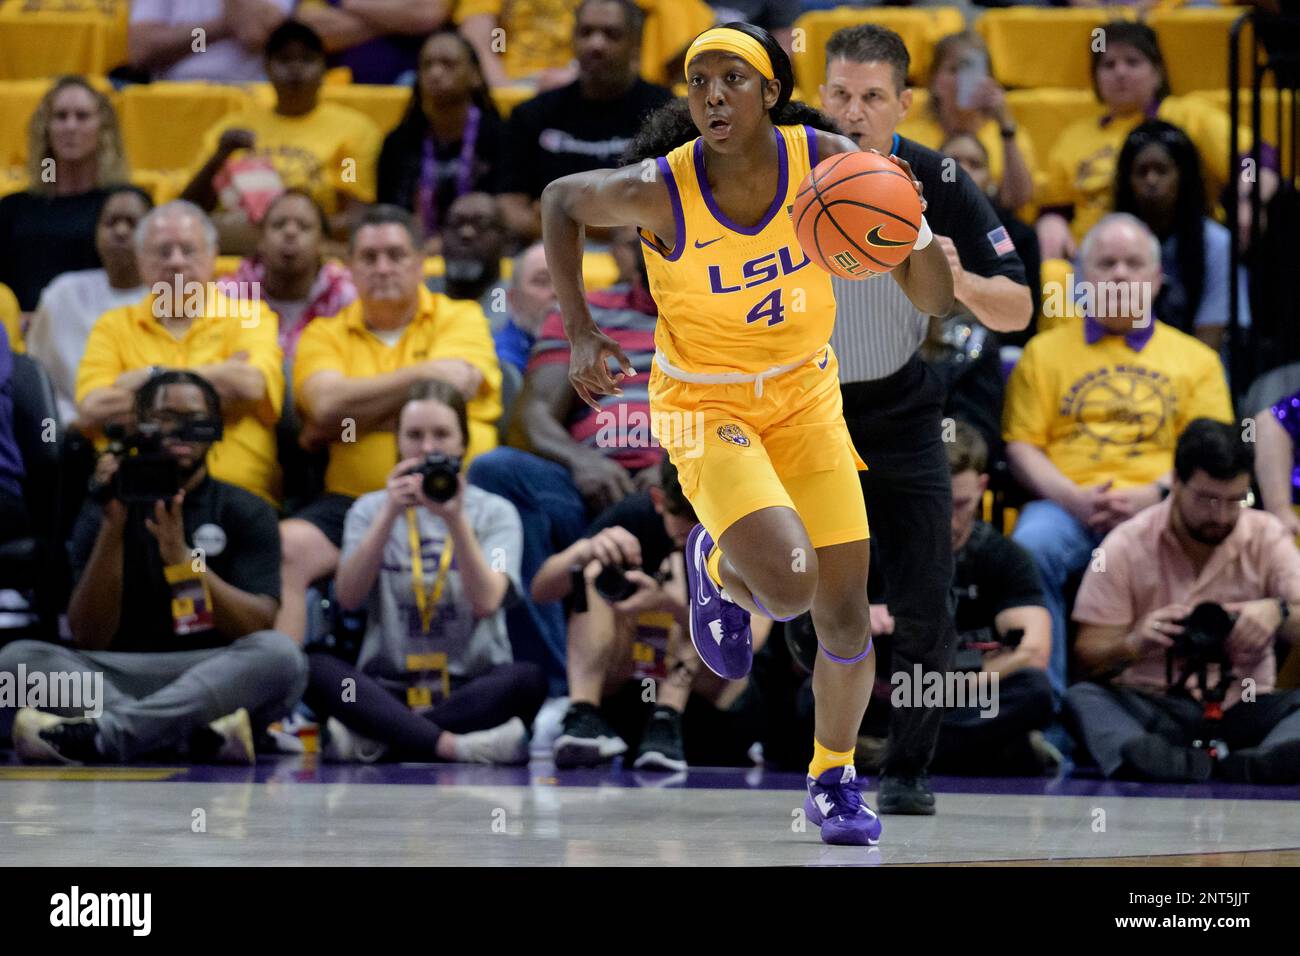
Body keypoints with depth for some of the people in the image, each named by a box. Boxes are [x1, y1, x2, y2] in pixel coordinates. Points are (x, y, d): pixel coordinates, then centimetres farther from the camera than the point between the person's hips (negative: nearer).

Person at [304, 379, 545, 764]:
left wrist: (455, 520, -20)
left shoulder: (494, 512, 8)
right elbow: (348, 597, -6)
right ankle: (452, 745, -39)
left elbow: (486, 602, -10)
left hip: (471, 685, 0)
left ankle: (373, 738, -31)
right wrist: (390, 515, -15)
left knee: (527, 680, -33)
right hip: (387, 686, 0)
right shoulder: (370, 510, 11)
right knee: (315, 668, -29)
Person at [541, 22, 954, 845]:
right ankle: (719, 568, 12)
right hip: (704, 403, -3)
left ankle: (834, 778, 30)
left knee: (846, 614, 4)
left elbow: (936, 299, -13)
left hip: (806, 395, 3)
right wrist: (580, 334, -8)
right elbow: (563, 200, -2)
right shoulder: (659, 191, -24)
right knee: (786, 583, -25)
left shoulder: (830, 164, -18)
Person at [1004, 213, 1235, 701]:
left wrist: (1154, 495, -9)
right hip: (1067, 507, 1)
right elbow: (1022, 445, 12)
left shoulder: (1195, 358, 21)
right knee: (1030, 547, -35)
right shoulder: (1046, 350, 21)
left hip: (1158, 509, 0)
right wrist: (1072, 497, -7)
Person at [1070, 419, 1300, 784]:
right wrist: (1133, 645, -24)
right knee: (1083, 697, -31)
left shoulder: (1268, 538, 6)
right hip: (1151, 708, -1)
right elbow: (1087, 659, -1)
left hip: (1243, 711, 1)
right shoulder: (1126, 546, 1)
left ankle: (1258, 766, -60)